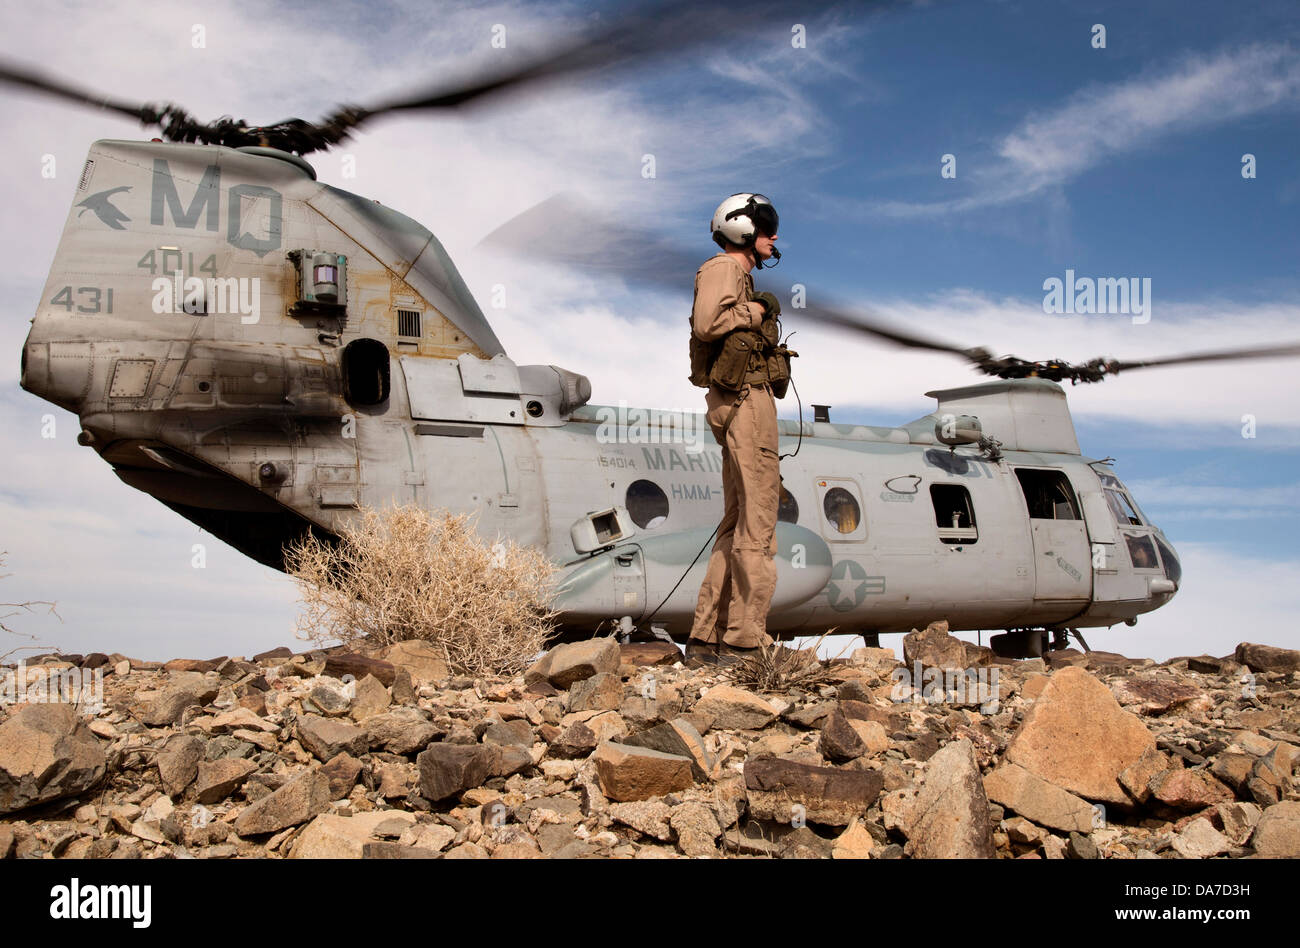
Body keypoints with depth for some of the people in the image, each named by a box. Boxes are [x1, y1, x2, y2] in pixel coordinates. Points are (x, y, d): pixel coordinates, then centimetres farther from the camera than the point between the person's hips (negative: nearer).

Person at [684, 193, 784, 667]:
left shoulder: (736, 275, 26)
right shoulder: (723, 268, -5)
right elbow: (706, 322, -23)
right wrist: (758, 309, -11)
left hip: (735, 401, 10)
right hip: (745, 397, -10)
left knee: (737, 523, 9)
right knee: (758, 520, -9)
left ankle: (706, 638, 11)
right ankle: (744, 640, -8)